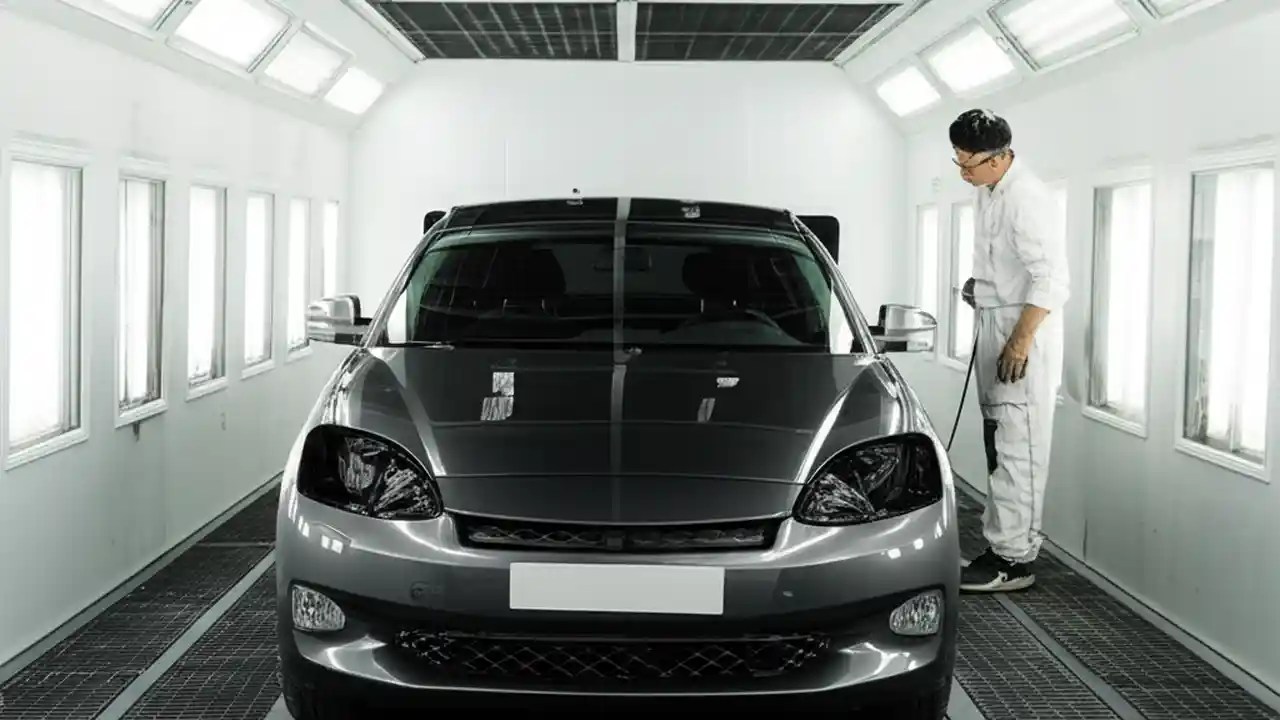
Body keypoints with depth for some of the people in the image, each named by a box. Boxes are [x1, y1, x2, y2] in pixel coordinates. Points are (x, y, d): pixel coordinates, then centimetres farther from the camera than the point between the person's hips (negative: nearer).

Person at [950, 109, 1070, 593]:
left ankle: (1016, 559, -3)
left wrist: (1020, 342, -22)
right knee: (998, 444, 13)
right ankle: (1000, 545, 21)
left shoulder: (1027, 198, -20)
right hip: (991, 324, 10)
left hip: (1024, 332, -9)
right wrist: (979, 285, 9)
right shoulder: (986, 191, 8)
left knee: (1017, 448, -7)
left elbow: (1051, 280, -22)